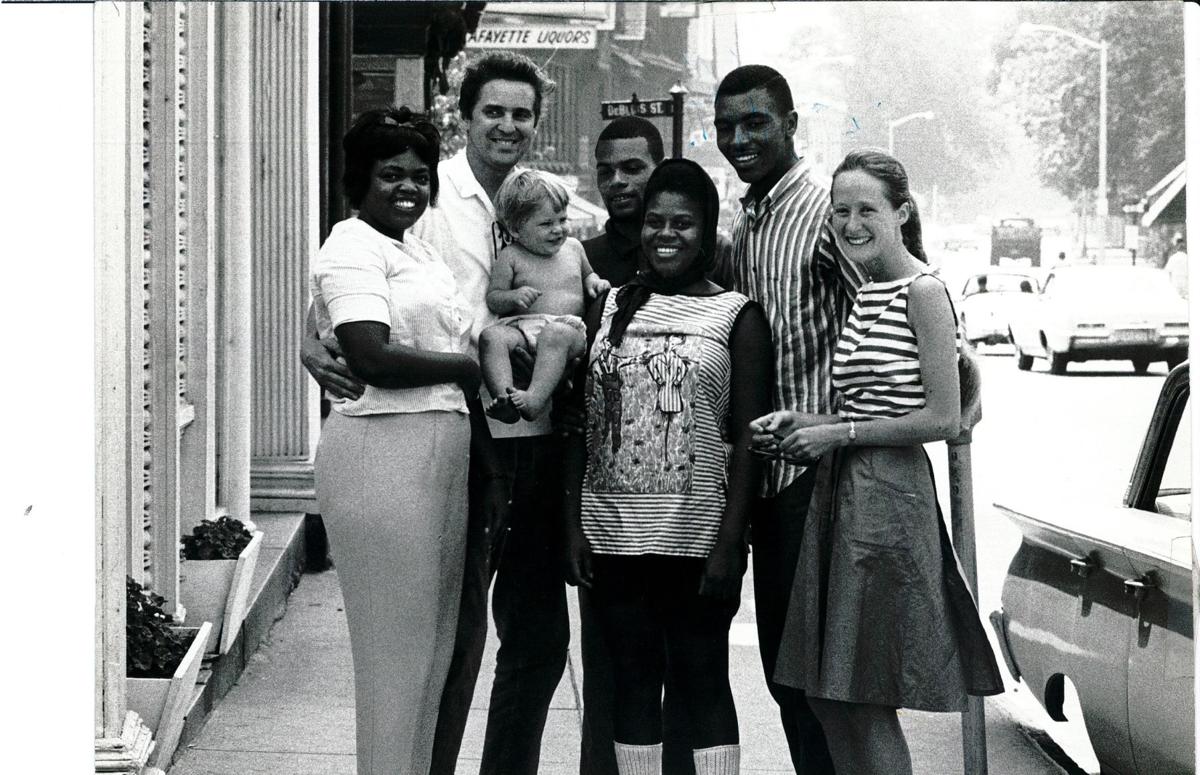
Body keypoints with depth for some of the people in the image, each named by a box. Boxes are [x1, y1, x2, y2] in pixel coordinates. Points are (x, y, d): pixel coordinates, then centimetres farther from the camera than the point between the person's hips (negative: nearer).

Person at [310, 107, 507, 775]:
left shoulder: (422, 250, 20)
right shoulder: (353, 247, -7)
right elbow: (373, 358, -21)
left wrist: (490, 461, 19)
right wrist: (468, 366, -9)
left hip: (443, 453, 9)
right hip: (382, 452, -9)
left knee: (435, 641, 12)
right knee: (397, 647, -5)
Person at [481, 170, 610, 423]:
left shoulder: (573, 247, 20)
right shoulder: (511, 257, 10)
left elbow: (587, 273, 38)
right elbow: (492, 299, 8)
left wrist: (594, 282, 14)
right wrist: (513, 297, -15)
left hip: (569, 327, 0)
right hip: (521, 326, 0)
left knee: (556, 335, -38)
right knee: (492, 336, -32)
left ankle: (535, 400, -54)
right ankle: (504, 398, -51)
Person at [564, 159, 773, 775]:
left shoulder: (736, 317, 1)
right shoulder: (609, 308, 11)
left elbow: (747, 436, -4)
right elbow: (581, 424, 10)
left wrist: (730, 542, -11)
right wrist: (574, 526, 2)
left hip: (696, 532, -3)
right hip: (613, 530, 3)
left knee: (703, 679, 1)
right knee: (632, 679, 8)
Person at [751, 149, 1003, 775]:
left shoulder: (922, 292, -11)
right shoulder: (865, 295, 15)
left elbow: (944, 419, -16)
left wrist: (838, 434, -12)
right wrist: (801, 423, 5)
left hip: (889, 495, -9)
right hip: (840, 491, 9)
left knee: (864, 700, -4)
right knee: (828, 694, 10)